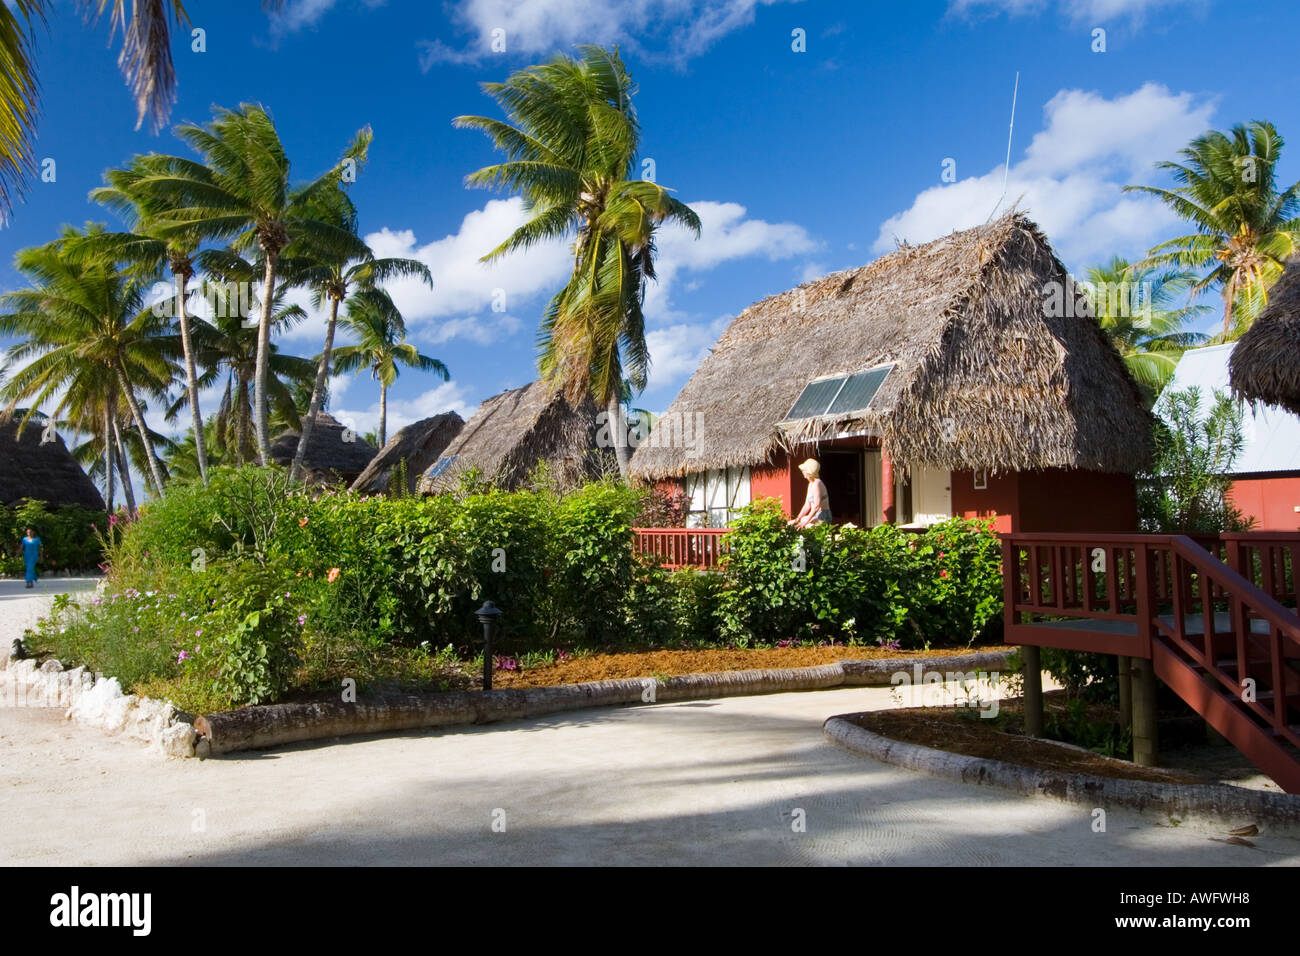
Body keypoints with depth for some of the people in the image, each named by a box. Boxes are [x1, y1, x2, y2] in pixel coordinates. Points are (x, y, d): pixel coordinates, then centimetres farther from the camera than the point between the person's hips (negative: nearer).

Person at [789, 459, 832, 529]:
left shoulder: (817, 484, -17)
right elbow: (807, 506, 13)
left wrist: (805, 522, -26)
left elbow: (817, 506, -25)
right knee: (790, 523, 5)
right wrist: (797, 519, 3)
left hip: (822, 519, -9)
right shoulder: (811, 484, 13)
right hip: (817, 517, 9)